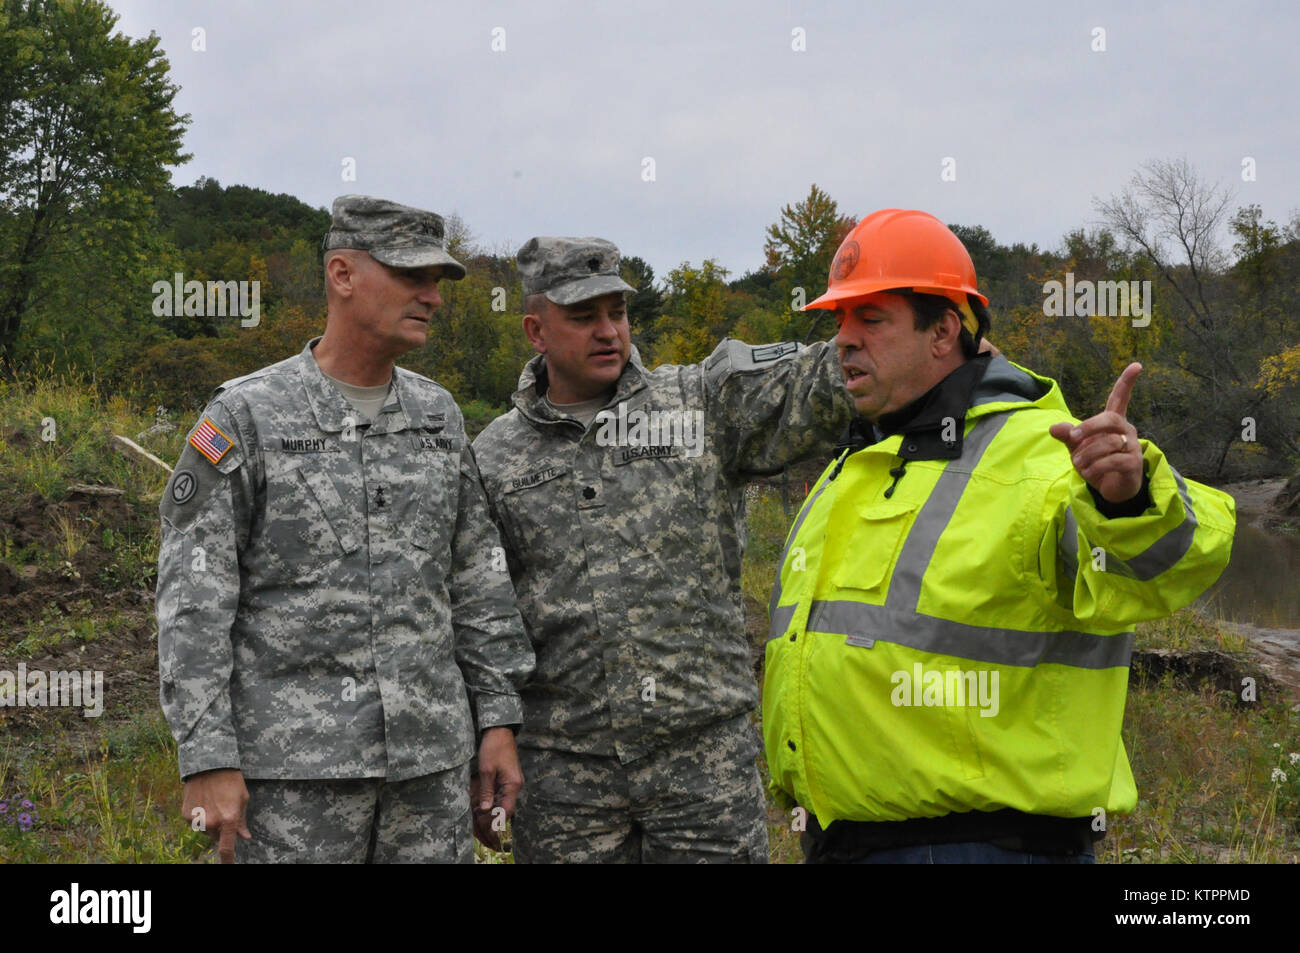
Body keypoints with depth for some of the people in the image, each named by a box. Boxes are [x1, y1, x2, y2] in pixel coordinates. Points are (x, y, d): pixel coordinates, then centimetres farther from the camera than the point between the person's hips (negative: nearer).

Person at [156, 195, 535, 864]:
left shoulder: (436, 415, 8)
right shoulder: (244, 417, -8)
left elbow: (475, 579, 12)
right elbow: (192, 602, -10)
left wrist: (498, 722, 7)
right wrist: (207, 764, -16)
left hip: (428, 756, 5)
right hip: (295, 763, -5)